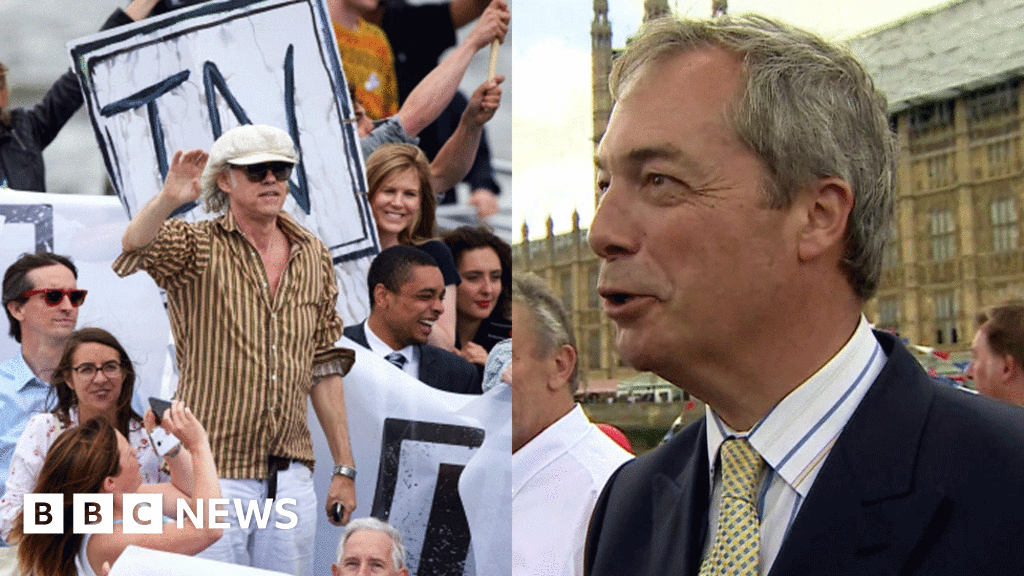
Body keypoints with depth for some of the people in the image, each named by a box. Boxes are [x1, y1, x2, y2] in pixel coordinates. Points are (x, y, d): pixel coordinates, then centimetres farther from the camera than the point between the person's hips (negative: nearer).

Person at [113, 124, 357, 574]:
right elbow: (135, 248, -24)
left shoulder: (314, 257, 11)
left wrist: (344, 467, 11)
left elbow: (324, 366, 13)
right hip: (213, 471, -4)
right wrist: (169, 199, -45)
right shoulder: (198, 248, -1)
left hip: (291, 477, 4)